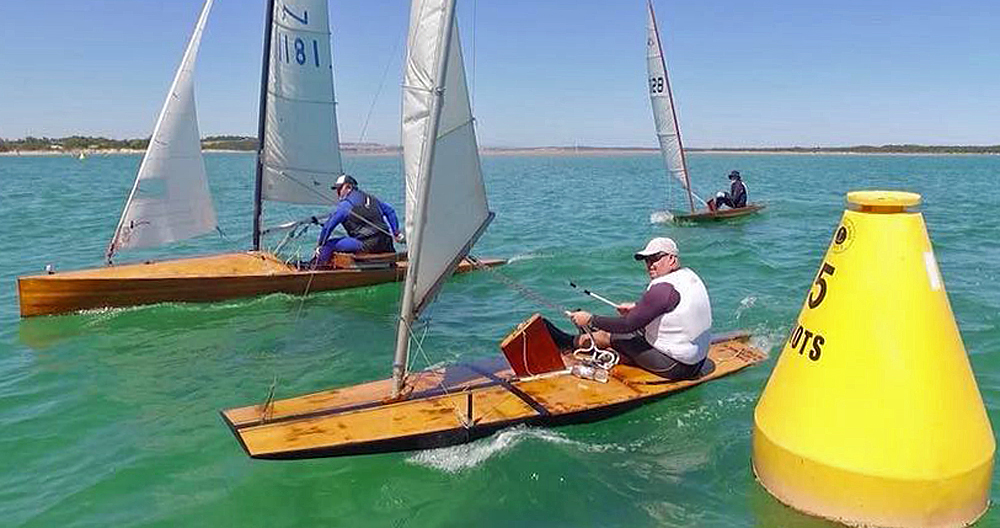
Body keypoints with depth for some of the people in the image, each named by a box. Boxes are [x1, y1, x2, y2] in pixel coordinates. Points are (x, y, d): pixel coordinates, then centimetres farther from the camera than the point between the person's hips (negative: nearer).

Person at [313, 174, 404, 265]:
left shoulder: (343, 205, -1)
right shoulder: (371, 198, 18)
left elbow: (328, 227, 1)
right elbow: (390, 211, 23)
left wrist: (319, 246, 11)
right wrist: (396, 232, 28)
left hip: (366, 246, -6)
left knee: (329, 245, -2)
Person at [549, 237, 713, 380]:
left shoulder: (664, 288, -25)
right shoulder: (689, 274, 5)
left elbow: (628, 324, -22)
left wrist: (591, 320, -12)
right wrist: (637, 307, 16)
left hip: (676, 367, -9)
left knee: (607, 336, 3)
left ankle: (570, 342, 28)